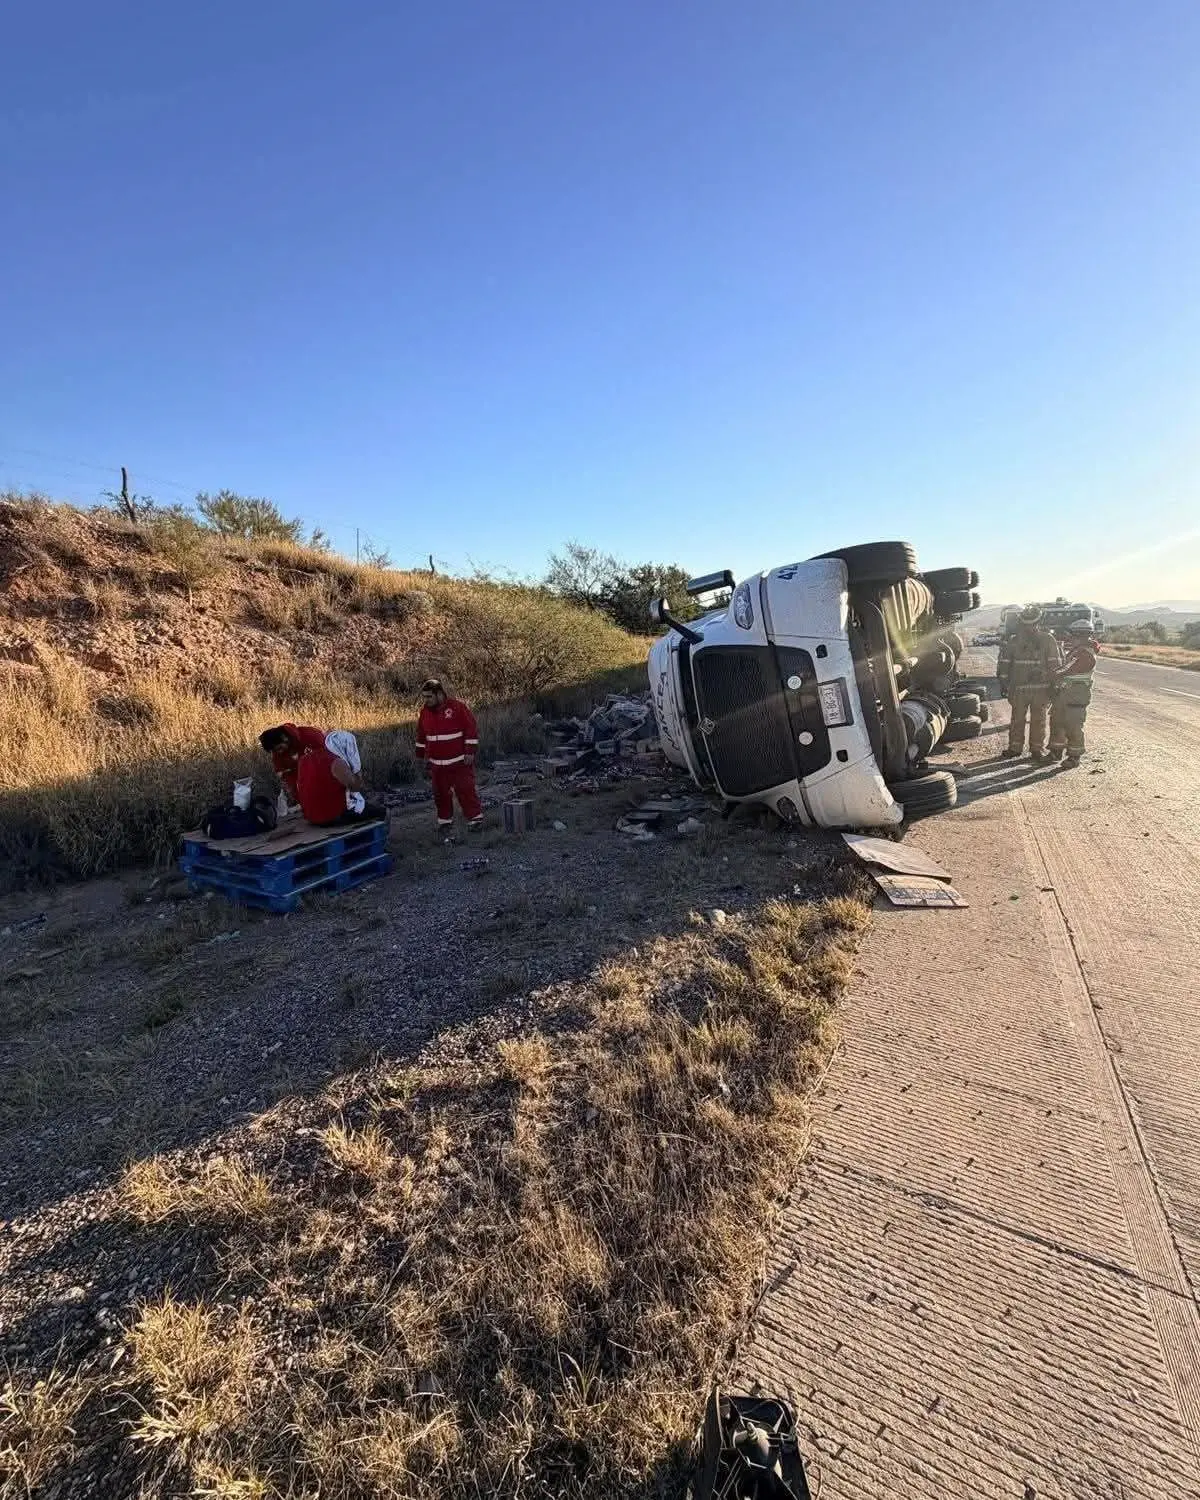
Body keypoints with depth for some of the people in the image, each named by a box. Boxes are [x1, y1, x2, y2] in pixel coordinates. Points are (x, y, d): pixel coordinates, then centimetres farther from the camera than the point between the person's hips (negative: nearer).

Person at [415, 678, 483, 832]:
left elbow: (472, 729, -12)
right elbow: (421, 736, 18)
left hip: (460, 761, -5)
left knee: (465, 790, -4)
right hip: (437, 763, 5)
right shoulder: (425, 712, 7)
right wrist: (421, 755, 19)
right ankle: (445, 820, 24)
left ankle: (475, 818, 6)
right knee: (441, 793, 10)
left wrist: (470, 752, -15)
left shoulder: (458, 706, -11)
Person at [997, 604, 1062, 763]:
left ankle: (1037, 750, 13)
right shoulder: (1012, 640, 2)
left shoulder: (1048, 639, 1)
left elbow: (1055, 664, 3)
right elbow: (1004, 662, 6)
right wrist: (1003, 683, 3)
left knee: (1039, 720, 5)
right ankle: (1015, 747, 18)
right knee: (1017, 720, 8)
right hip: (1018, 688, 1)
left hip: (1041, 689, 0)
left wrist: (1054, 684, 0)